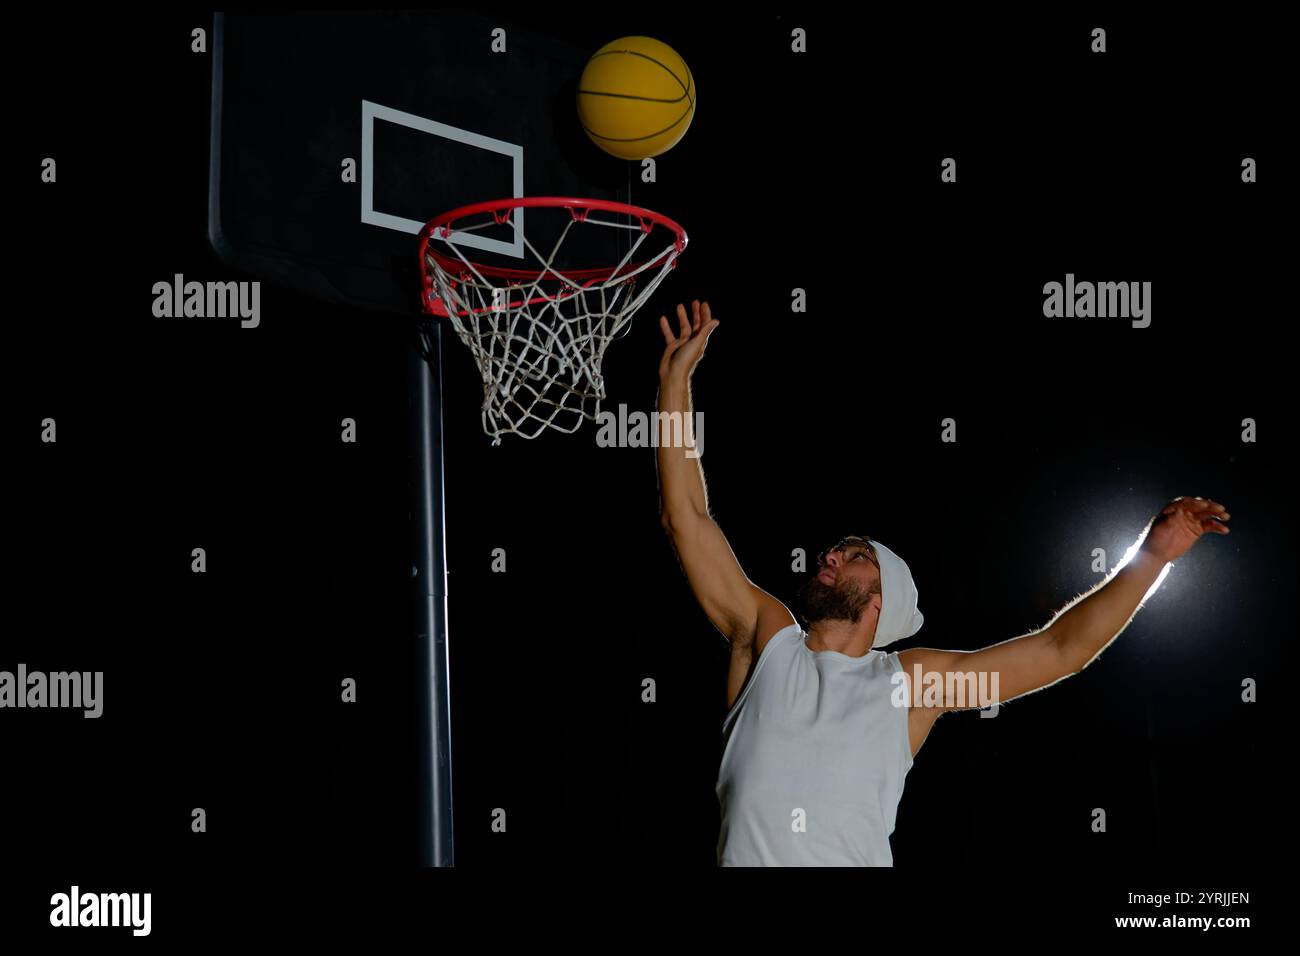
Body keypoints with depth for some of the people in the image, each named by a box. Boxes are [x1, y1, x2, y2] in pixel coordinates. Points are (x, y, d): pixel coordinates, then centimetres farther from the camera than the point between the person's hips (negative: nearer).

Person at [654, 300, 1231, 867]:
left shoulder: (911, 682, 9)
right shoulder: (766, 640, 10)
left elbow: (1062, 648, 10)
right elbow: (685, 517, 10)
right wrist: (675, 379, 9)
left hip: (855, 857, 0)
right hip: (743, 856, 0)